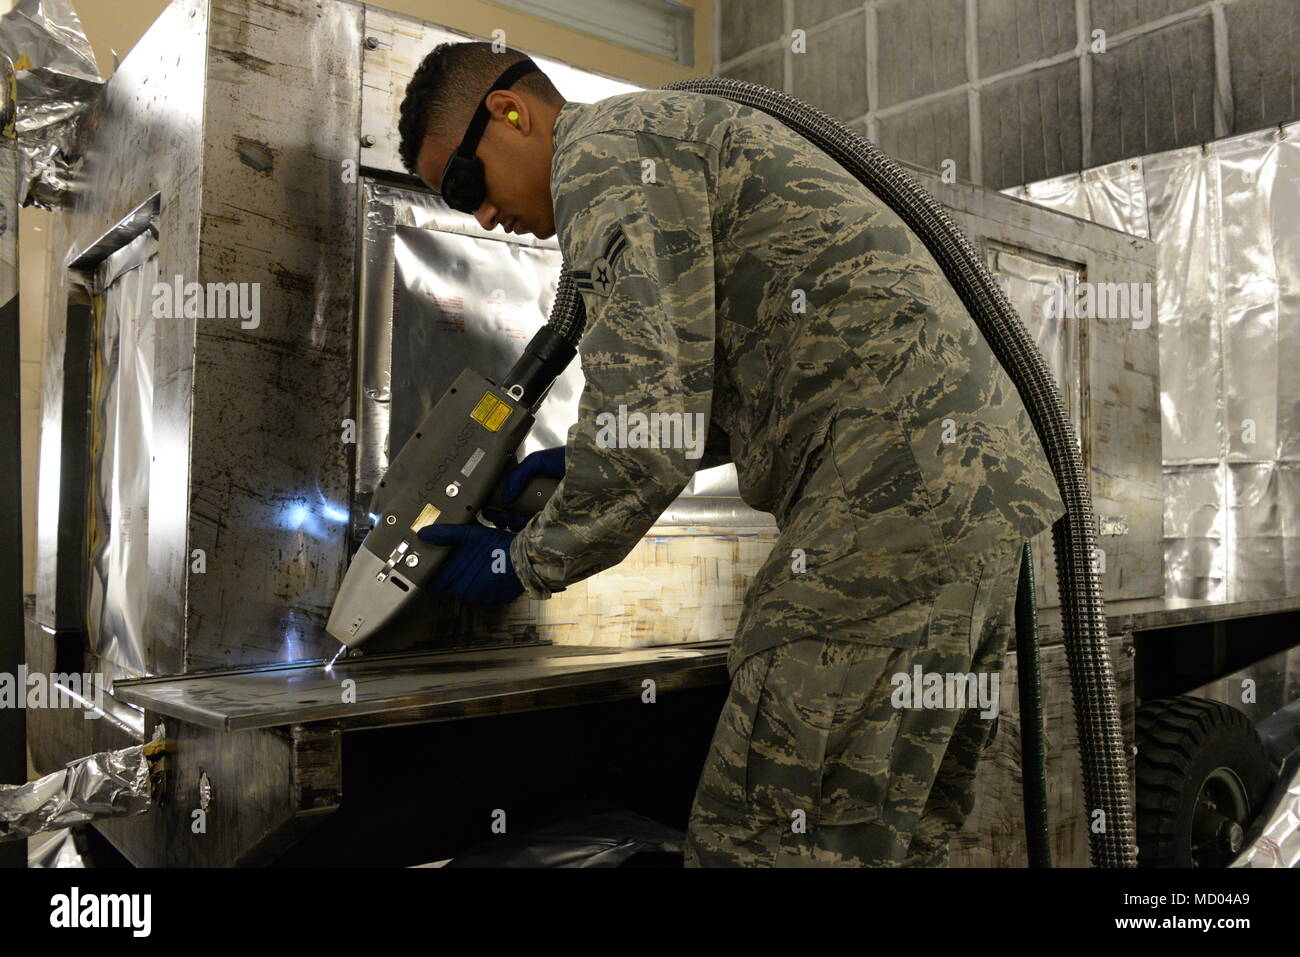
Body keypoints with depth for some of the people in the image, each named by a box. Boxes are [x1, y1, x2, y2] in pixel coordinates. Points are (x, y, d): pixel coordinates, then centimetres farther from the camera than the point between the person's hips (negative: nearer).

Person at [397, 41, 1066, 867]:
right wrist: (577, 467, 28)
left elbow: (650, 433, -16)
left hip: (894, 503, -11)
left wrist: (526, 564, 0)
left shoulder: (601, 154, -6)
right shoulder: (673, 136, 27)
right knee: (891, 836, 17)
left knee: (761, 841, -6)